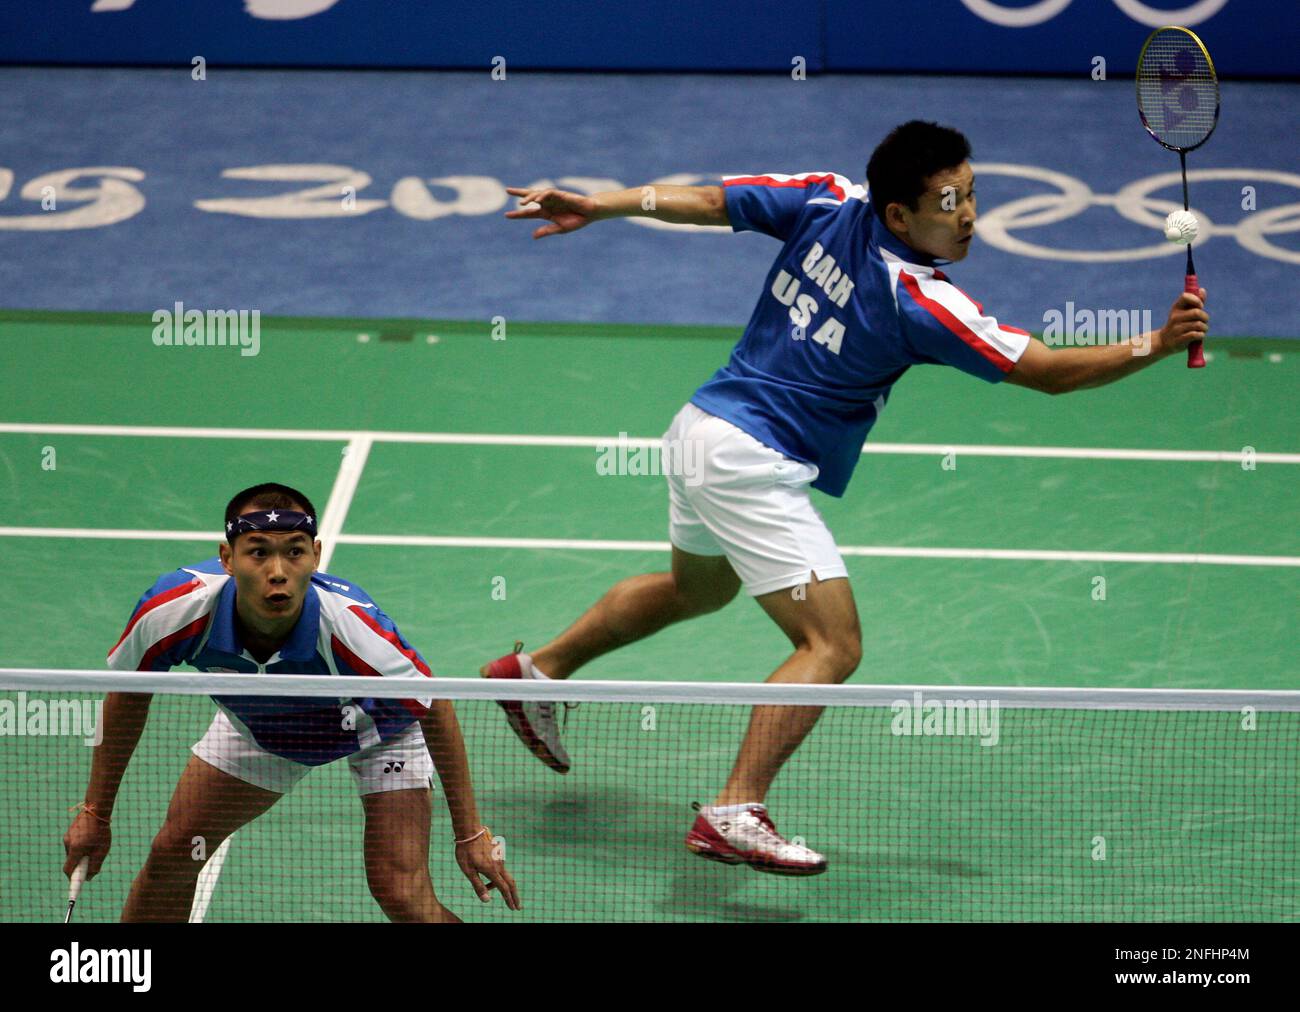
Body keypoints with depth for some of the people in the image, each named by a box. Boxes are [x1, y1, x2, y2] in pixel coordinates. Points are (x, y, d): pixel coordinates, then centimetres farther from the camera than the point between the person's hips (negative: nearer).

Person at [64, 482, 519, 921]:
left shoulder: (350, 627, -43)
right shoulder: (172, 612, -36)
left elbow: (435, 710, -24)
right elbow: (128, 692, -12)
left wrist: (469, 833, -18)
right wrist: (96, 812, -5)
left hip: (375, 724, -3)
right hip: (257, 726, 3)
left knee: (402, 896, -16)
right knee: (170, 856, 3)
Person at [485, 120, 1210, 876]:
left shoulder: (829, 201, -3)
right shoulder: (921, 302, -21)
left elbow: (704, 201, 0)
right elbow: (1051, 372, -19)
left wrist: (595, 207, 5)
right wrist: (1157, 345, -20)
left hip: (703, 427, 9)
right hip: (752, 465, -9)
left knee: (700, 587, 35)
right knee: (833, 645, -12)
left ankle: (538, 671, 47)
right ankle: (735, 815, -22)